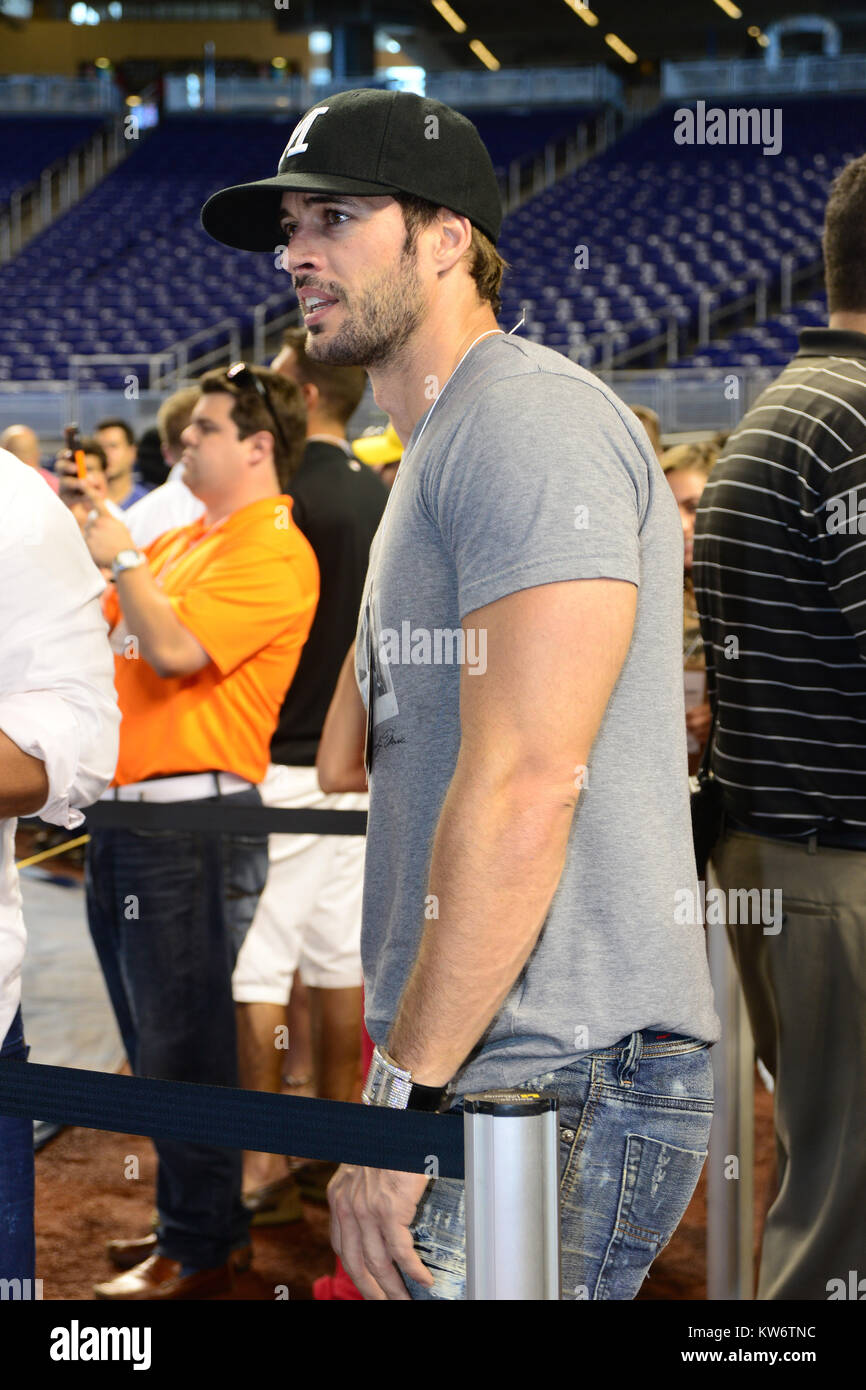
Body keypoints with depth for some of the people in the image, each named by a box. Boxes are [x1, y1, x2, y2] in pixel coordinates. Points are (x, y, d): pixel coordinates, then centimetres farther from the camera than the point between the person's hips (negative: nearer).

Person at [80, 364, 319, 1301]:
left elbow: (176, 648, -21)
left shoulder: (273, 551, -10)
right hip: (131, 809, 9)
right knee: (154, 1037, 16)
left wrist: (122, 562, -11)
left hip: (195, 816, -9)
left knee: (182, 1037, -3)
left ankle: (199, 1249, 8)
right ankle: (200, 1219, 28)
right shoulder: (180, 541, 17)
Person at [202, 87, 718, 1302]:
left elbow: (526, 786, -21)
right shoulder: (448, 451, 22)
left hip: (550, 1083, -10)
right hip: (491, 1079, 10)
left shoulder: (527, 419, -11)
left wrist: (408, 1092, -19)